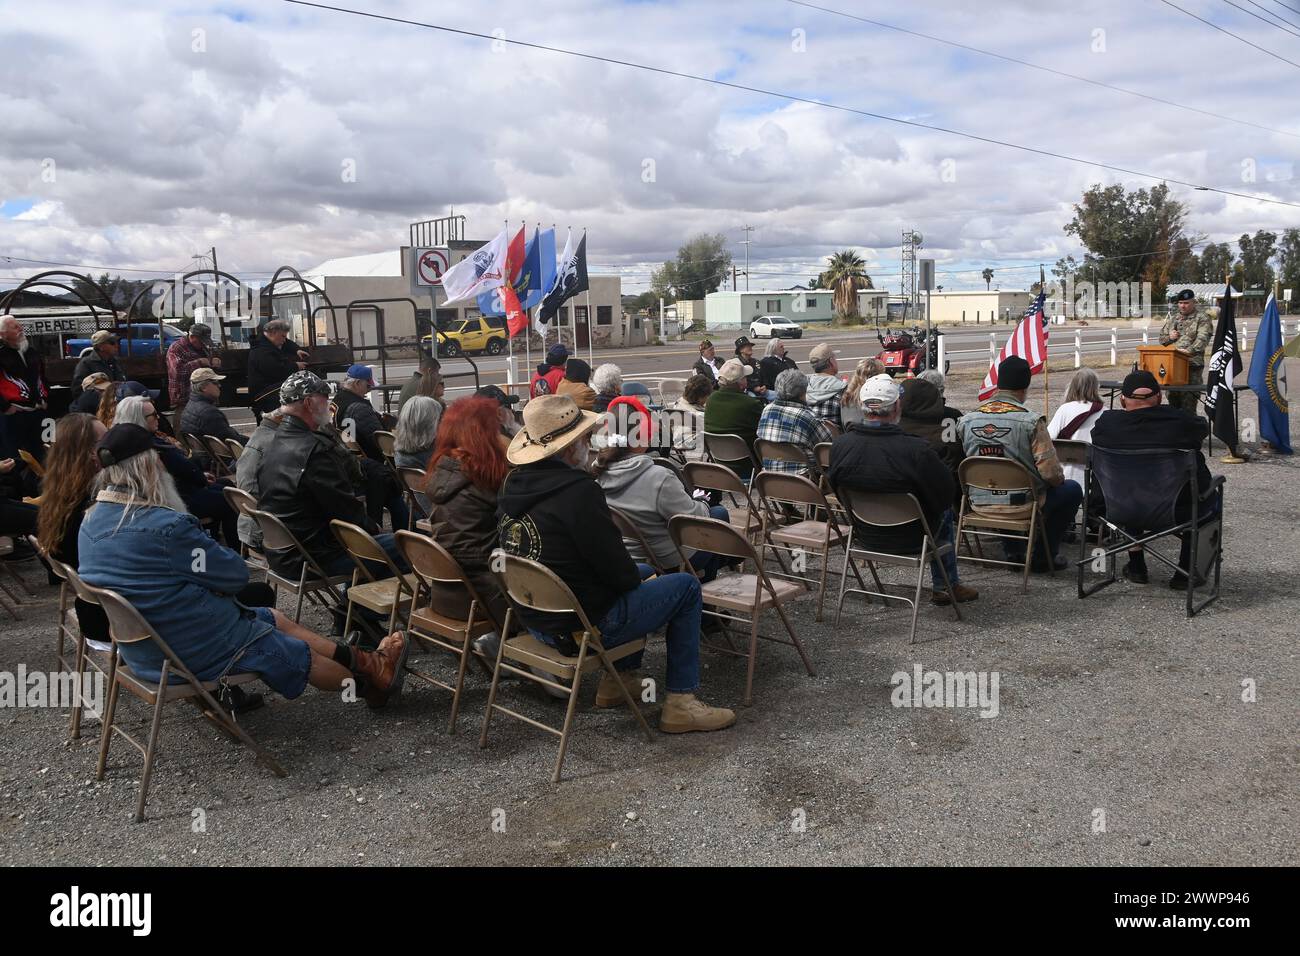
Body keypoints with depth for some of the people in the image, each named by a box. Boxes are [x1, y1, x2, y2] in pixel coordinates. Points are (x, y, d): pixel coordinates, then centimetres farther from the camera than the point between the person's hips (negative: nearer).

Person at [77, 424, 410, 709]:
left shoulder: (91, 522, -2)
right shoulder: (165, 526, -31)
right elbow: (237, 574, -19)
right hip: (192, 649, -9)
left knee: (274, 619, 22)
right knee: (302, 655, 13)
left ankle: (367, 661, 33)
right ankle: (374, 679, 37)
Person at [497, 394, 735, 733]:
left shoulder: (514, 483, 1)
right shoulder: (578, 491, -26)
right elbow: (617, 570, -19)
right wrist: (635, 577, 4)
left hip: (535, 620, 9)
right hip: (579, 628, -9)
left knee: (637, 578, 29)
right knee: (686, 587, 5)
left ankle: (619, 679, 34)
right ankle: (680, 703, 9)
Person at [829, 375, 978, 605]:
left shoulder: (840, 445, -16)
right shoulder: (917, 449, -29)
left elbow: (834, 486, 1)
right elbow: (946, 493, -17)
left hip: (864, 538, 5)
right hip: (910, 540, -4)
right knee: (944, 511, 29)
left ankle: (942, 587, 40)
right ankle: (946, 585, 39)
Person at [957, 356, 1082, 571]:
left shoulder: (966, 420, -5)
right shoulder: (1031, 422, -18)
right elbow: (1051, 473, -18)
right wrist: (1059, 479, 6)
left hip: (980, 504, 5)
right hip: (1021, 506, -5)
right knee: (1072, 489, 21)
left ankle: (1013, 552, 32)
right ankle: (1045, 556, 23)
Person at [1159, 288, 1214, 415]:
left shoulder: (1202, 319, 1)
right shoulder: (1172, 319, 18)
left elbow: (1202, 339, -15)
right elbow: (1162, 338, 22)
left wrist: (1190, 350, -32)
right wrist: (1169, 337, -2)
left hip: (1192, 366, -5)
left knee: (1188, 404, -7)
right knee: (1173, 401, 9)